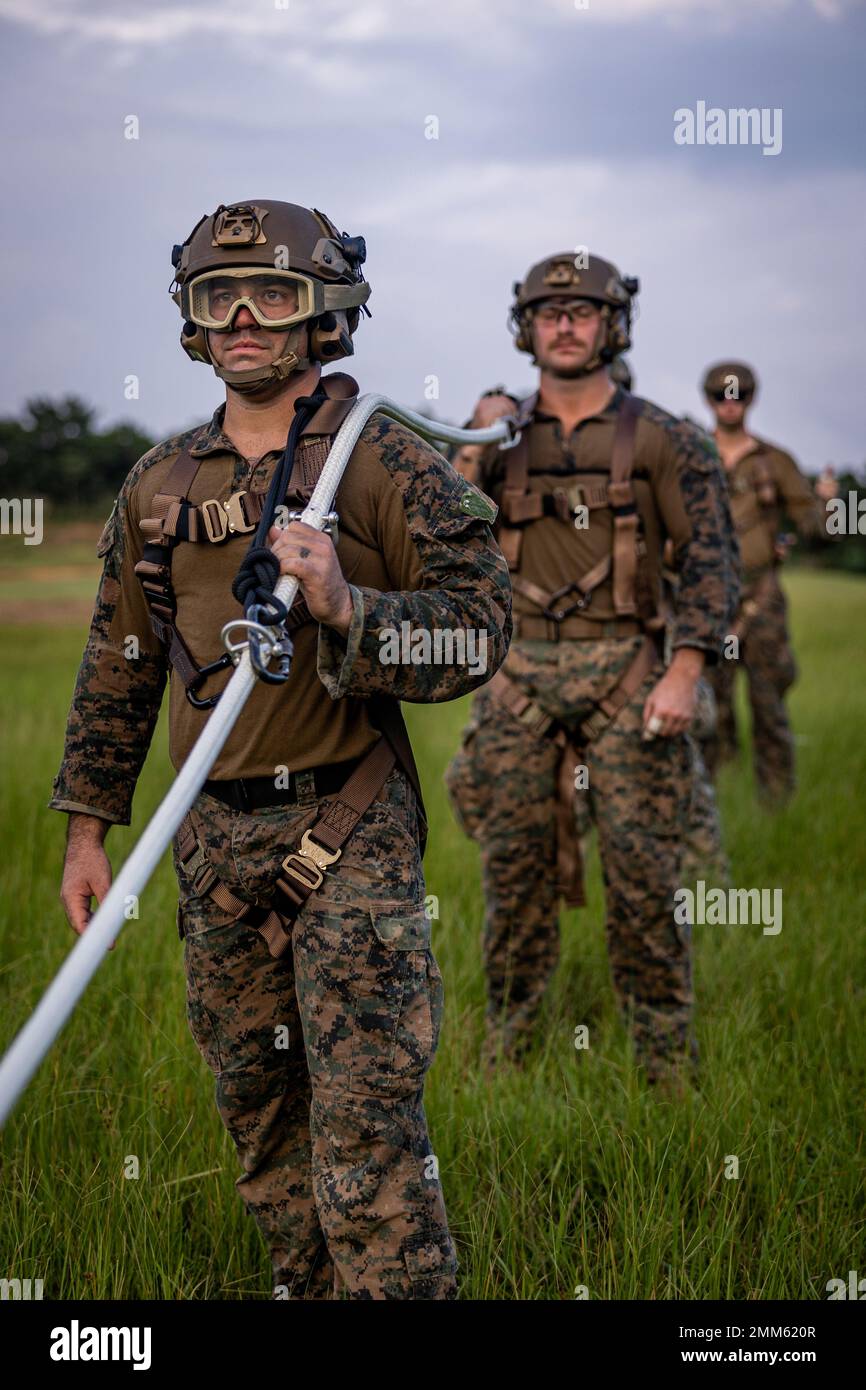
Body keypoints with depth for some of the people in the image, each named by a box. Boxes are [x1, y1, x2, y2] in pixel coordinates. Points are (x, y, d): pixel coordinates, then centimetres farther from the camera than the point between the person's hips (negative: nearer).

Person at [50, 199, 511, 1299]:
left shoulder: (390, 467, -4)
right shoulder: (159, 484, 9)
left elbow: (479, 625, -8)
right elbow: (118, 666, 15)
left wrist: (346, 607, -24)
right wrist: (87, 826, 13)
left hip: (347, 826, -5)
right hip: (215, 833, 5)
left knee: (366, 1117, -9)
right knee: (254, 1098, 15)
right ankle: (305, 1285, 31)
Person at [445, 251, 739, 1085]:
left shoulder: (658, 440, 0)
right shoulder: (499, 438, 9)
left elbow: (709, 559, -5)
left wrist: (683, 673, -13)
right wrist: (472, 449, -7)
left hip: (622, 671, -2)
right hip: (521, 674, 3)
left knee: (642, 867, -2)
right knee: (514, 867, 7)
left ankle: (667, 1054, 9)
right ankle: (505, 1040, 20)